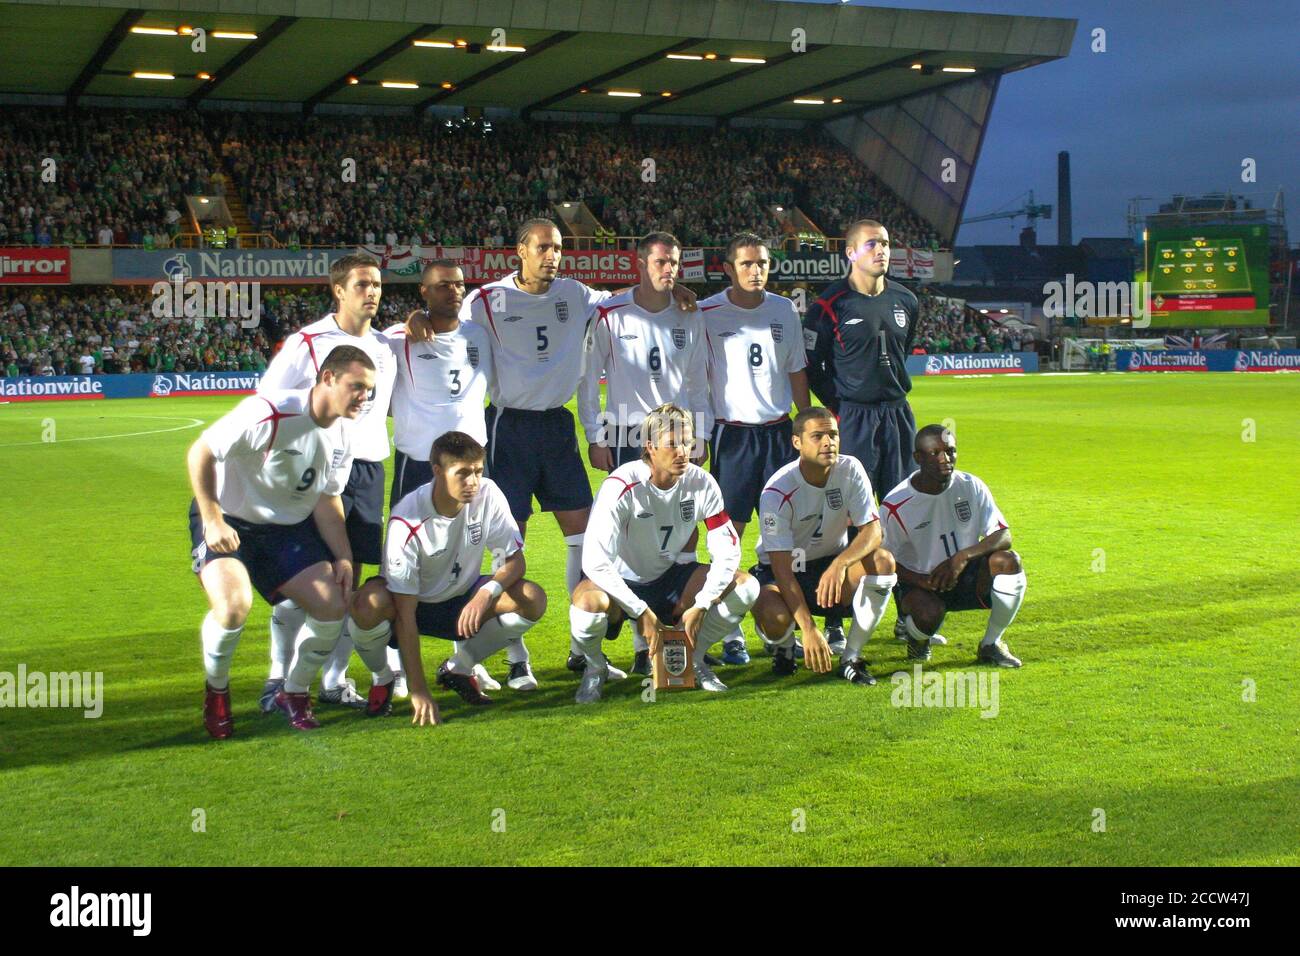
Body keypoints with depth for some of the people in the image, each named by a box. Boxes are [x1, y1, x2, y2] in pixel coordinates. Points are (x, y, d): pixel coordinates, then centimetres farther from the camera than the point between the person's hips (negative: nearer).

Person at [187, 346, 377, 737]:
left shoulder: (340, 439, -2)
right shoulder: (270, 413, -27)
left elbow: (327, 500, 7)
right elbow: (200, 452, -21)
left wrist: (343, 558, -4)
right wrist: (212, 521, -23)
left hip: (289, 528, 7)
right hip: (228, 521, -6)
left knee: (333, 605, -8)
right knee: (233, 606, -29)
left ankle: (294, 693, 18)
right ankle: (216, 691, 3)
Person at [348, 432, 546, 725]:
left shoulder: (487, 495, -19)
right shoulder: (408, 520, -29)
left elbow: (515, 560, -12)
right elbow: (405, 612, -29)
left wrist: (487, 593, -36)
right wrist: (418, 690, -34)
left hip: (463, 601, 4)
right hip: (413, 604, -4)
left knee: (533, 600, -22)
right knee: (368, 606, -37)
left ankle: (459, 668, 2)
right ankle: (383, 679, -2)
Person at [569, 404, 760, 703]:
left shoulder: (702, 483, -13)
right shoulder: (622, 487, -26)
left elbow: (727, 550, -10)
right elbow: (595, 561, -30)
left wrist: (701, 606, -22)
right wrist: (642, 612, -32)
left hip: (668, 575, 4)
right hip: (621, 582, -4)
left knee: (746, 587, -16)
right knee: (587, 605, -39)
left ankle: (693, 659, 6)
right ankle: (596, 667, -3)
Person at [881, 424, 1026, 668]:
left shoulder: (971, 487, -7)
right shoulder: (896, 504, -16)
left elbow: (1003, 536, -11)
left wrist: (962, 557, -29)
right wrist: (923, 582, -28)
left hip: (966, 577, 3)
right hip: (918, 581, -3)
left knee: (1008, 561, -25)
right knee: (929, 614, -37)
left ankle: (991, 645, -5)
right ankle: (917, 637, 6)